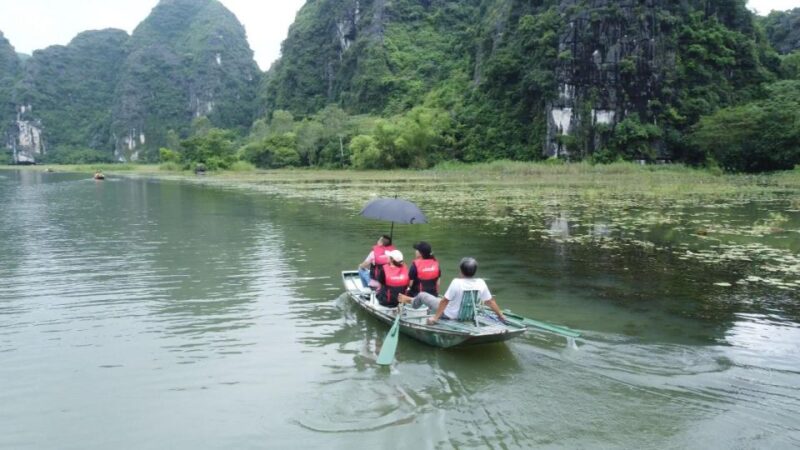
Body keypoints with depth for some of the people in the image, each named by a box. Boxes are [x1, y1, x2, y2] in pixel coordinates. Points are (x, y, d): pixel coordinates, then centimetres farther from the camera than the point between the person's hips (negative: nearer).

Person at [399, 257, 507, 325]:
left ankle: (410, 301, 42)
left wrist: (435, 318, -16)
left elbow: (444, 301, -24)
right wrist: (501, 315, 4)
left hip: (448, 315, -5)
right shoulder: (481, 283, -17)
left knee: (422, 295, 10)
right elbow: (490, 301, -9)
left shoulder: (457, 282, -30)